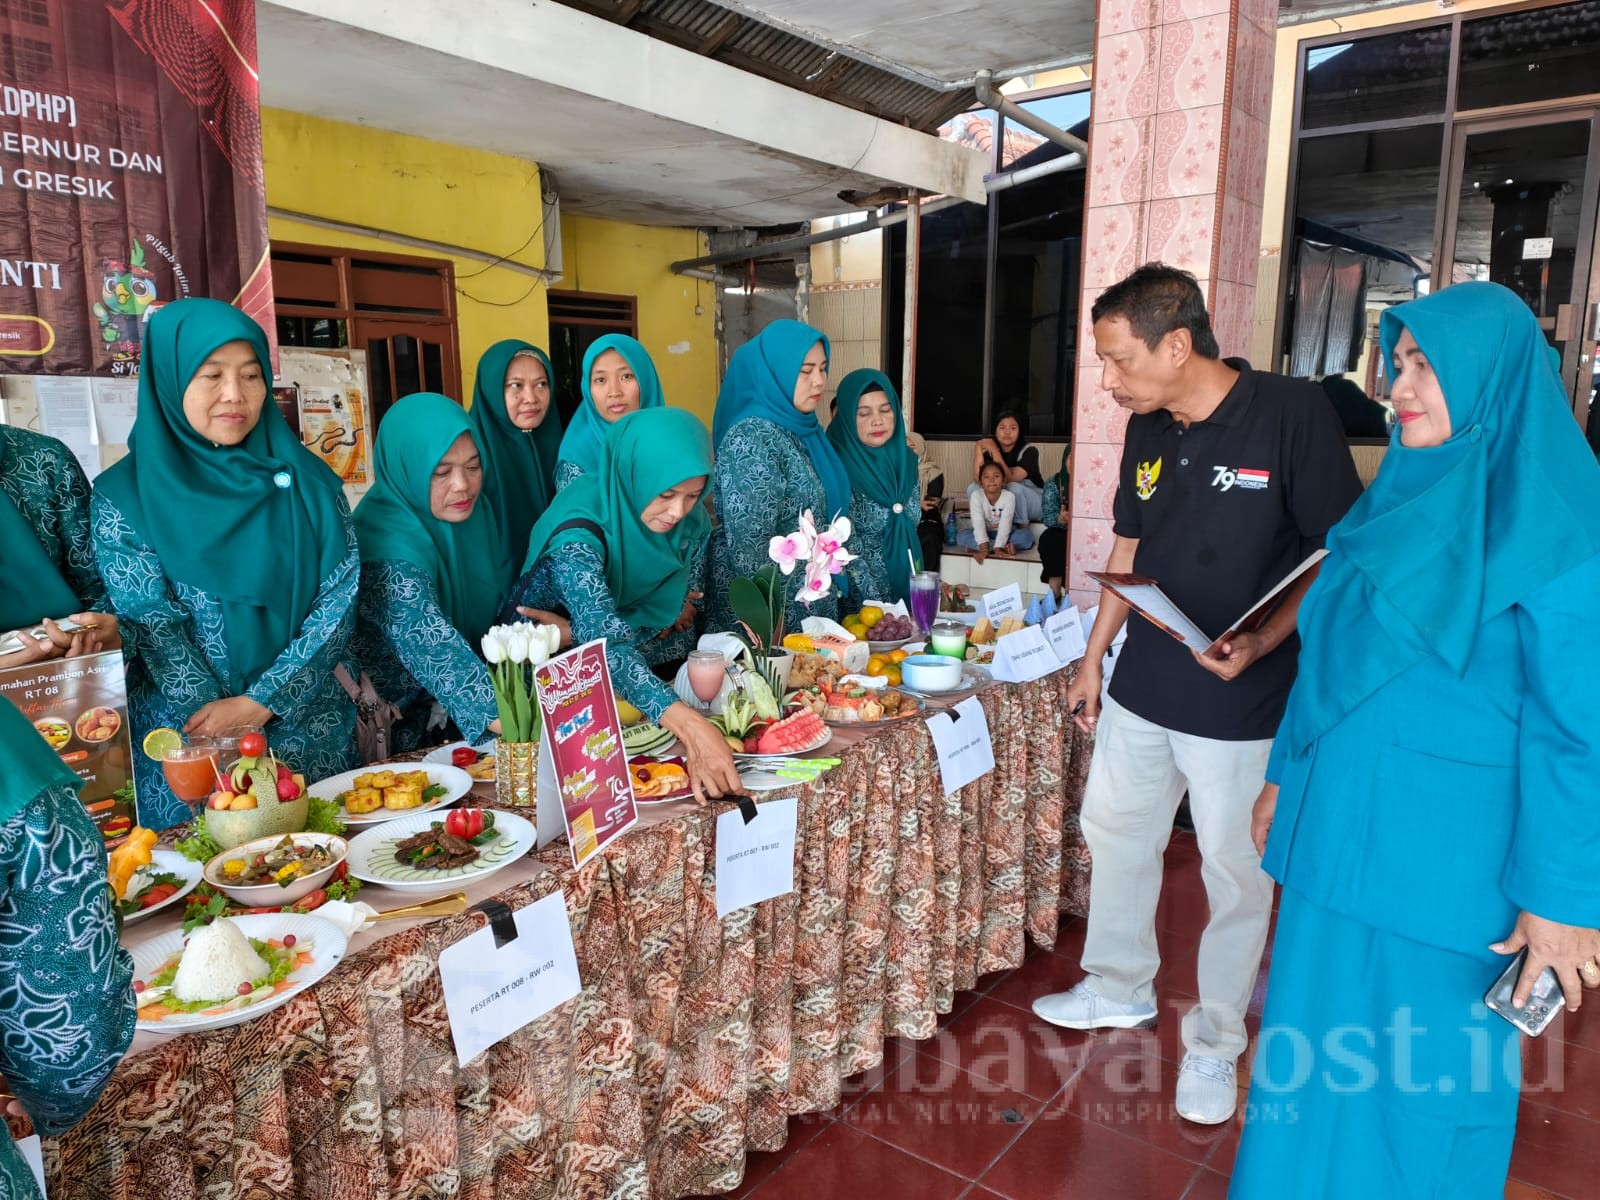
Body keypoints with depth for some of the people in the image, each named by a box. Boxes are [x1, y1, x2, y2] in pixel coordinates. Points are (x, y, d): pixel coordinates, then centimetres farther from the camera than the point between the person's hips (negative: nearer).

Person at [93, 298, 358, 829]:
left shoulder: (308, 480, 2)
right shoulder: (125, 495, -3)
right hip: (188, 744, -2)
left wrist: (259, 703, -15)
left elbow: (341, 600, -5)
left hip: (313, 734, 2)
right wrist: (229, 730, -18)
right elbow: (152, 627, -9)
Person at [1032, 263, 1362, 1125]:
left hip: (1242, 702, -6)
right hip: (1142, 689, 6)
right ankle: (1120, 989, 40)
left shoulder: (1292, 414, -16)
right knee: (1115, 833, 17)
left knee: (1235, 875, 9)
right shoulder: (1147, 430, 3)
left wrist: (1262, 643, -27)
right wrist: (1094, 657, 13)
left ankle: (1216, 1039, 31)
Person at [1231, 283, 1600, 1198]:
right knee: (1317, 1045, 19)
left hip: (1446, 859, -6)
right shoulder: (1402, 496, 7)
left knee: (1422, 1078, 12)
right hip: (1337, 832, 7)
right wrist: (1285, 775, 16)